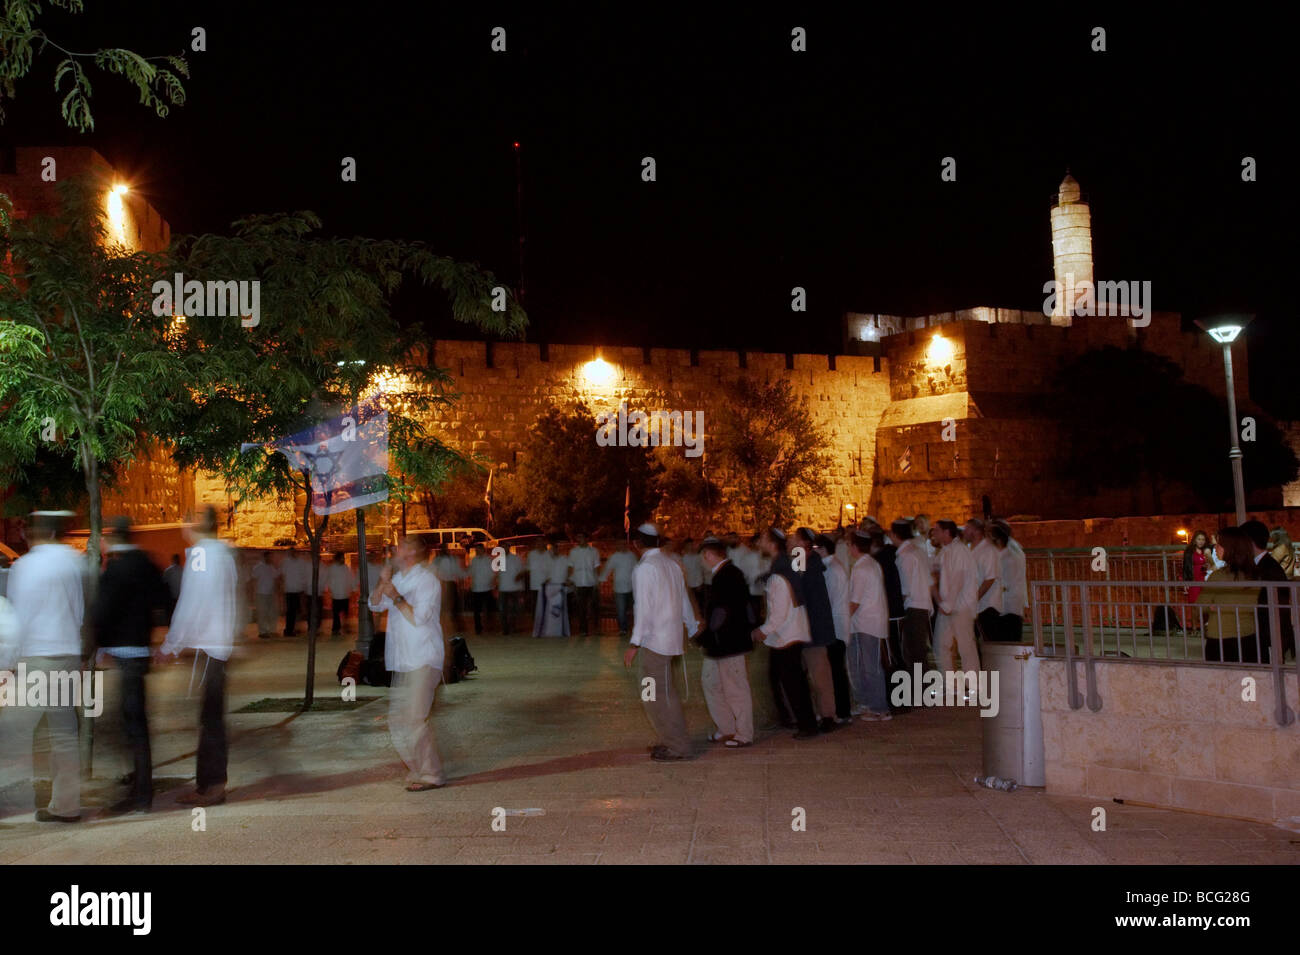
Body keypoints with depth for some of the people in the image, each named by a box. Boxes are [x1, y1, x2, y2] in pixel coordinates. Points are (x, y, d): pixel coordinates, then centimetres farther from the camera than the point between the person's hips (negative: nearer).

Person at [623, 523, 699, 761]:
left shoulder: (644, 568, -14)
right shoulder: (671, 565, 10)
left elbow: (644, 608, -18)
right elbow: (684, 601, 17)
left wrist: (635, 643, -17)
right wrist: (693, 628, 30)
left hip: (654, 640, -9)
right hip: (671, 638, 9)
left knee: (655, 696, -3)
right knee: (665, 692, 17)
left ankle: (678, 746, 1)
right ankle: (674, 741, 24)